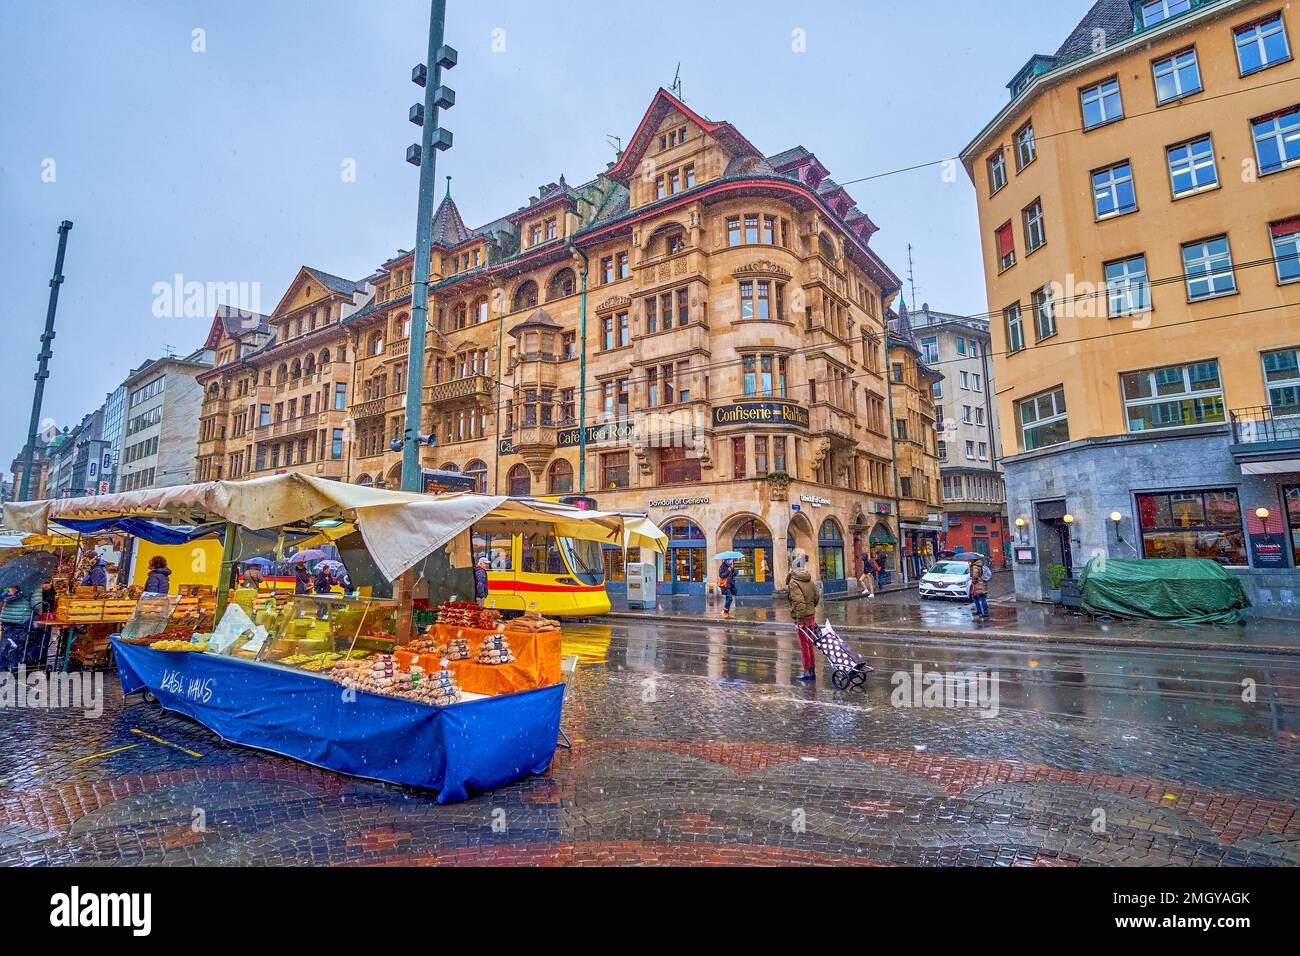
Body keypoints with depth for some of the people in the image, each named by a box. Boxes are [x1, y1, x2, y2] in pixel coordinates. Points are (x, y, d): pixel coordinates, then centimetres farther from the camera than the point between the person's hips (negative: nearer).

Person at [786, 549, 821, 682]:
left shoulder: (793, 582, -16)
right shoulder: (810, 580, 7)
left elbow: (798, 601, -24)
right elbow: (817, 598, 12)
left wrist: (799, 620, -22)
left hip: (801, 617, -7)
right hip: (812, 616, 7)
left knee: (804, 646, 2)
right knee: (811, 644, 15)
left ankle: (807, 672, 8)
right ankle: (812, 670, 23)